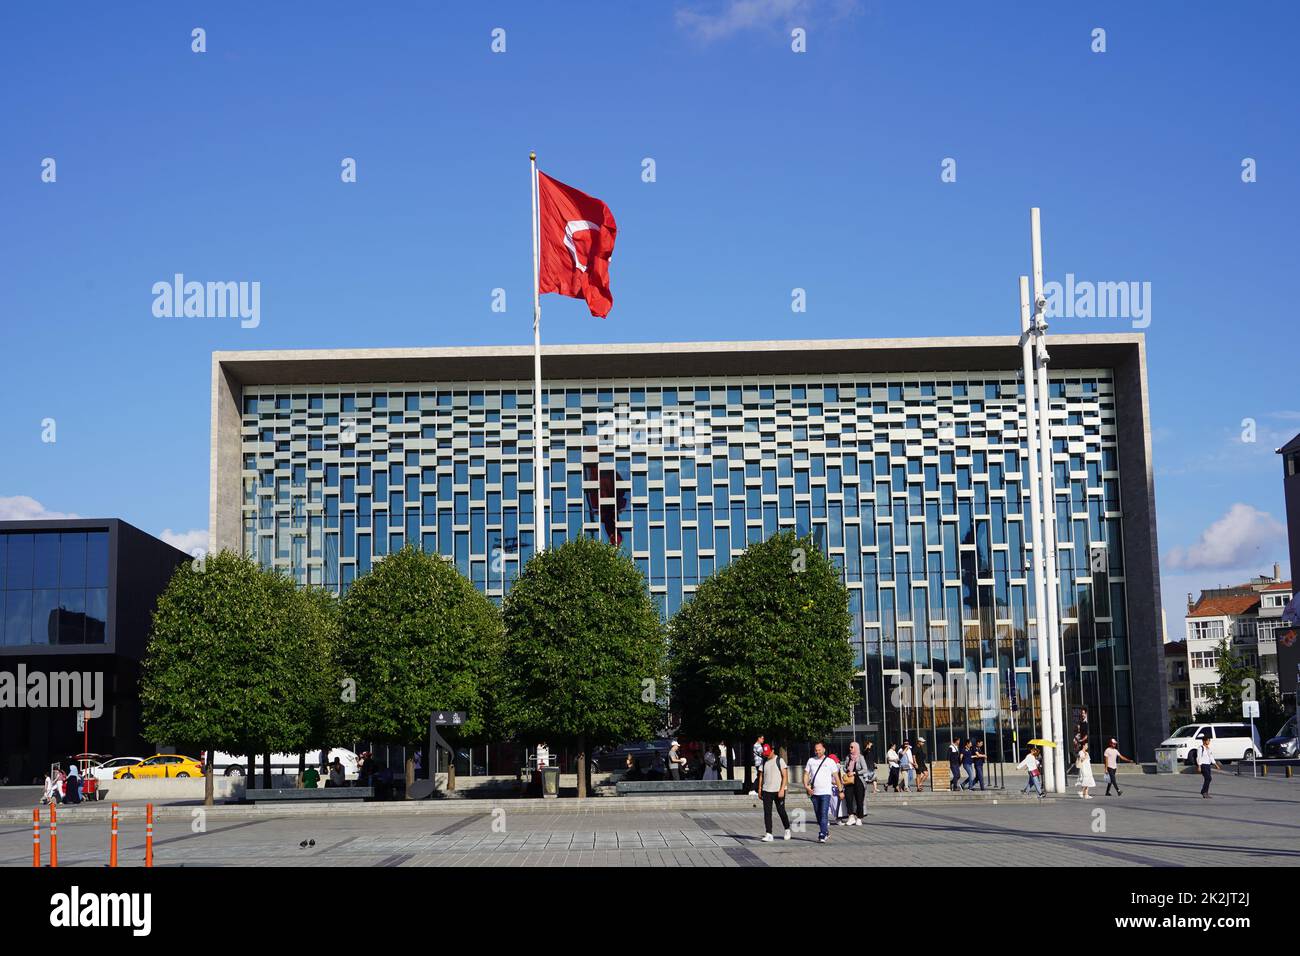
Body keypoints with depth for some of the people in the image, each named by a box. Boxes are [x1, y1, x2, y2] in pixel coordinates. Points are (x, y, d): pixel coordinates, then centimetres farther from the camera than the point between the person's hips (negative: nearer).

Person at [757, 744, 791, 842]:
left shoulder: (779, 761, -4)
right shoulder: (764, 762, 10)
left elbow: (785, 776, -8)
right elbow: (761, 776, 15)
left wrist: (782, 790, -16)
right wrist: (759, 790, 10)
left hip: (778, 791, -4)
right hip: (767, 791, 4)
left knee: (781, 811, 4)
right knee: (767, 813, -3)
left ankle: (787, 830, 26)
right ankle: (768, 834, -4)